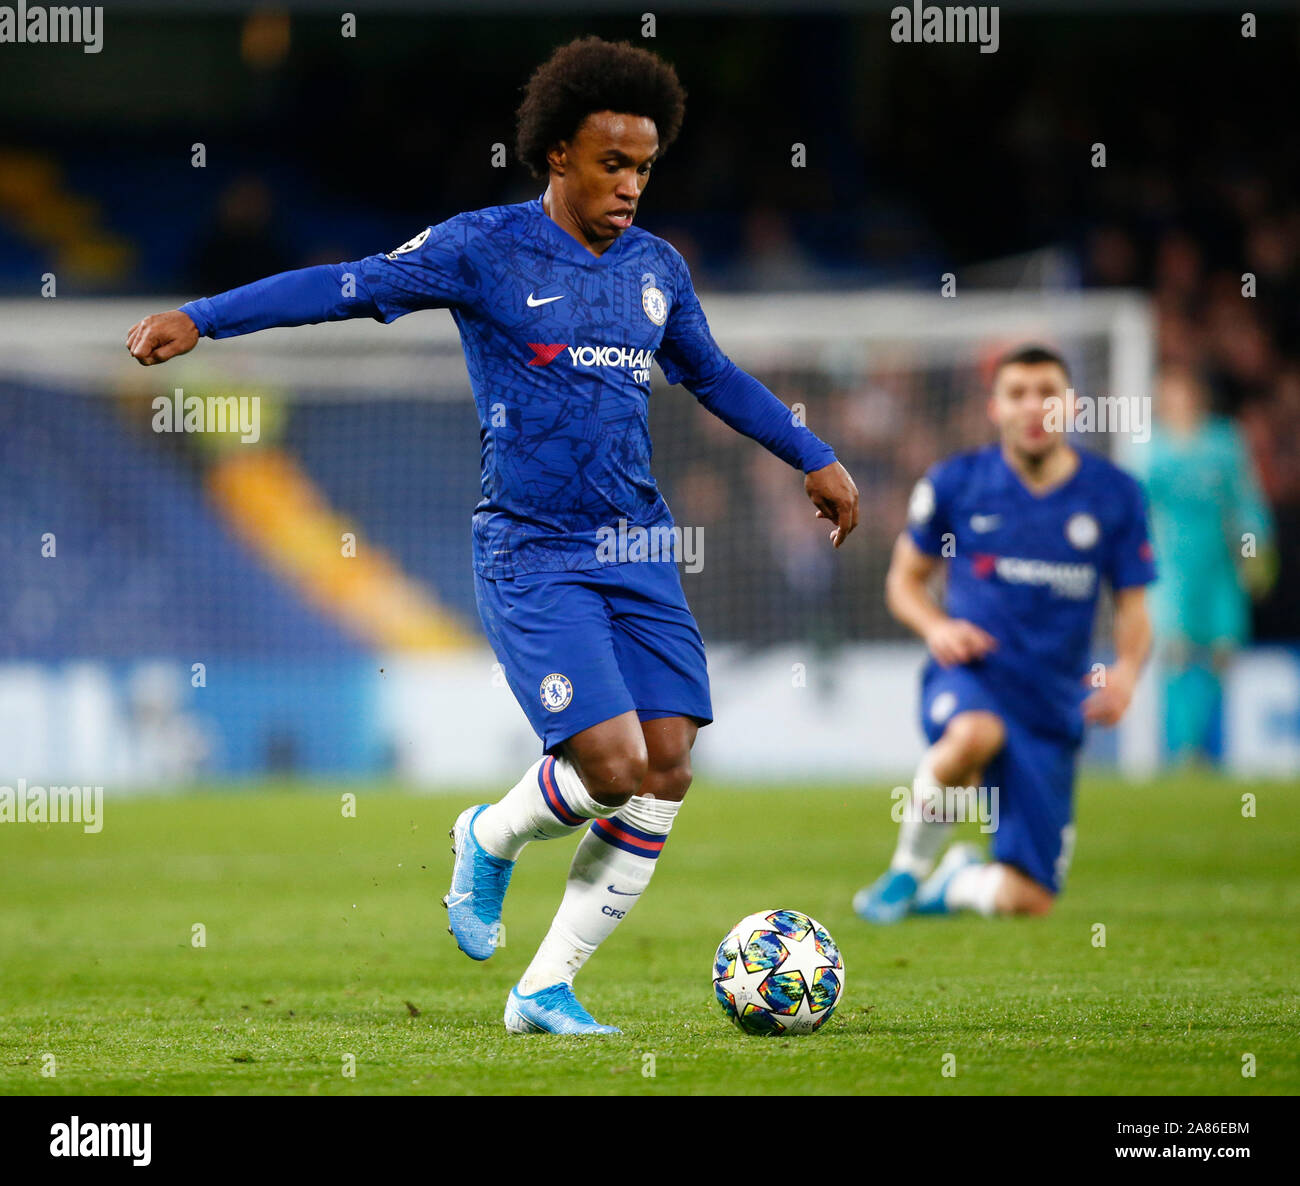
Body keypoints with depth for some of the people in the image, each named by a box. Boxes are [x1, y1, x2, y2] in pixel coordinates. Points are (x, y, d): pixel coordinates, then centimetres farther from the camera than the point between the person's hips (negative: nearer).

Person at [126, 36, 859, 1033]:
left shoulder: (656, 268, 13)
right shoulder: (487, 249, -4)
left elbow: (713, 377, 29)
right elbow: (350, 286, -9)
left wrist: (814, 459, 32)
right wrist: (200, 318, -19)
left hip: (638, 551, 6)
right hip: (533, 556, -6)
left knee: (666, 775, -5)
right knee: (611, 765, -19)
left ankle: (545, 991, 6)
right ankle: (492, 841, 16)